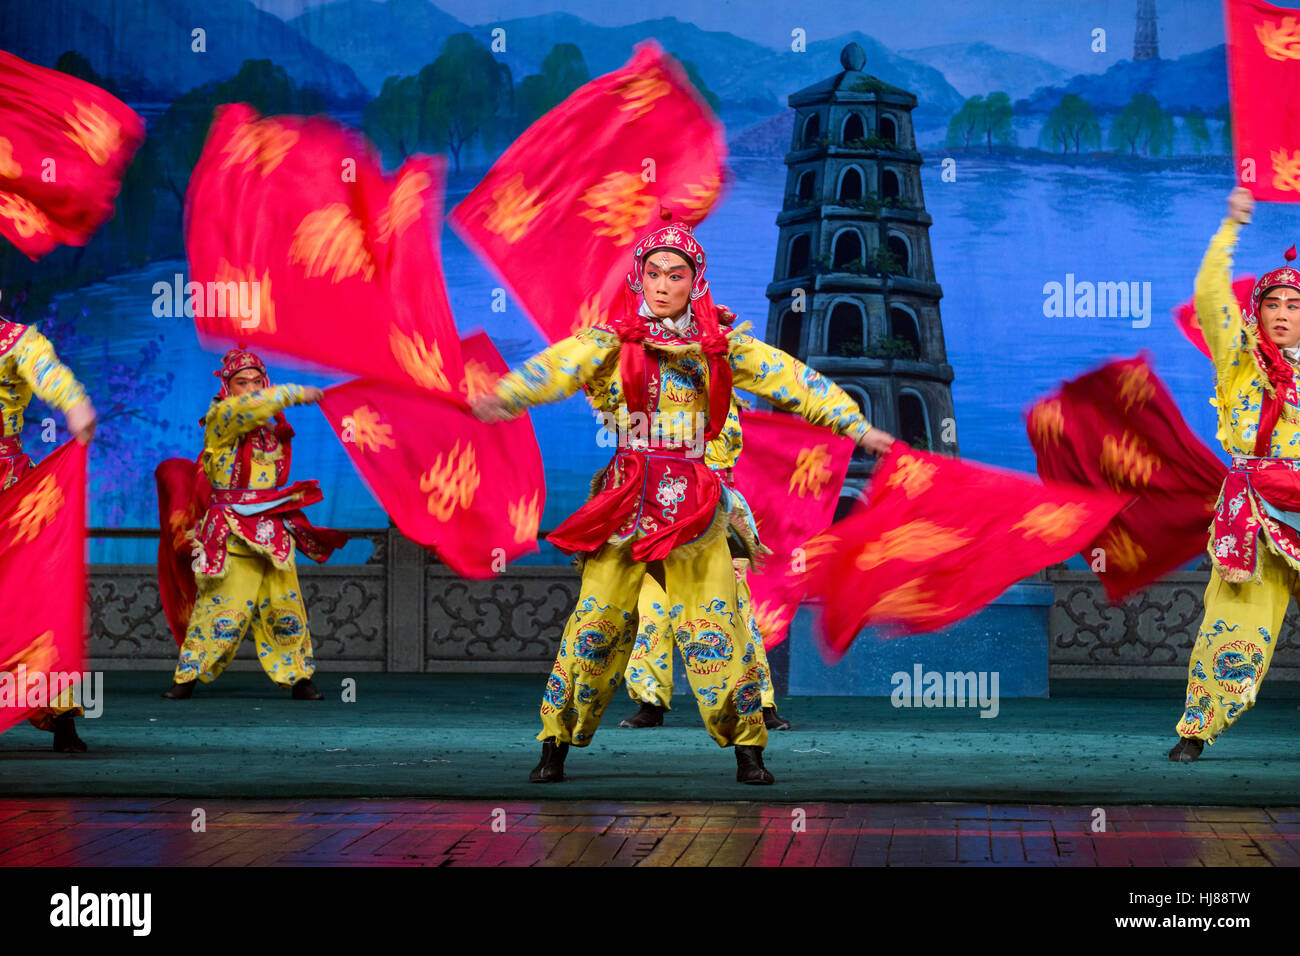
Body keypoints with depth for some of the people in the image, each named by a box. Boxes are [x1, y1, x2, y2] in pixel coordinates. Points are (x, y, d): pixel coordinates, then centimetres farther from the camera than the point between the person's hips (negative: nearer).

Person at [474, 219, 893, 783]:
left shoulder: (719, 347, 9)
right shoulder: (612, 343, 2)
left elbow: (790, 378, 8)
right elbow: (560, 365, -15)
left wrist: (857, 426, 3)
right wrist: (506, 397, -35)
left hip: (694, 503, 1)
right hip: (626, 499, -1)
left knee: (713, 624, -4)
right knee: (598, 622, -4)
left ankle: (747, 750, 8)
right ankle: (555, 747, 7)